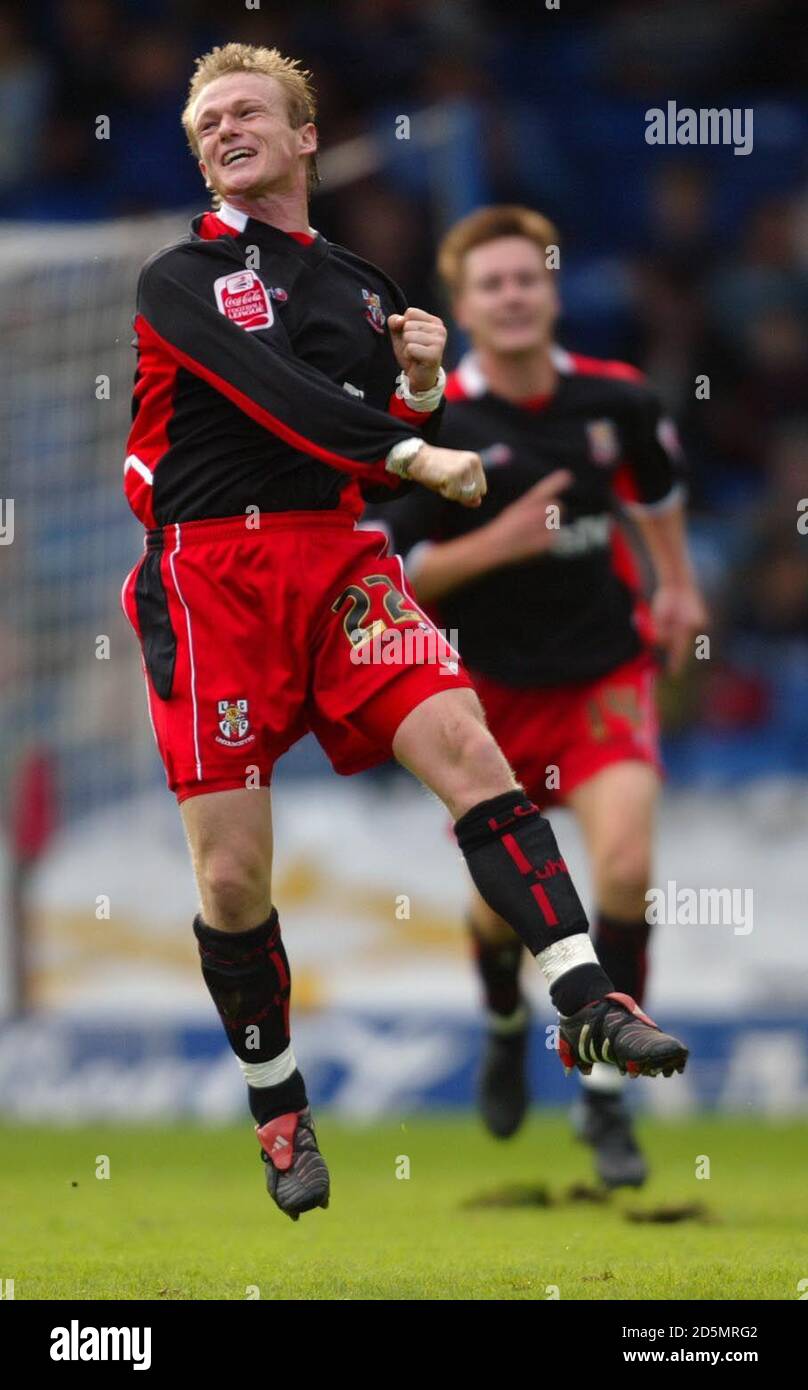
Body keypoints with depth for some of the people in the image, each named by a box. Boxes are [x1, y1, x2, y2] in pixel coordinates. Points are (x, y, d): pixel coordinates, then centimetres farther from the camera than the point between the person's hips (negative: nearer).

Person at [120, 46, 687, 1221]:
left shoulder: (361, 288, 19)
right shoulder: (179, 280, 1)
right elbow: (269, 390, -16)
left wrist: (420, 386, 2)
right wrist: (413, 455, -26)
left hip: (336, 558, 4)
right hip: (211, 572, -4)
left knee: (466, 745, -20)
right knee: (233, 874, -6)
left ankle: (587, 1009, -28)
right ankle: (280, 1113, 13)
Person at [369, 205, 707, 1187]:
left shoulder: (614, 399, -5)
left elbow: (657, 479, 19)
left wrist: (676, 583, 17)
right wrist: (495, 545, -25)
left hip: (602, 675, 1)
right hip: (487, 689, -1)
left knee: (626, 864, -19)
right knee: (503, 893, 8)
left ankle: (604, 1094, -7)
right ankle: (506, 1022, 45)